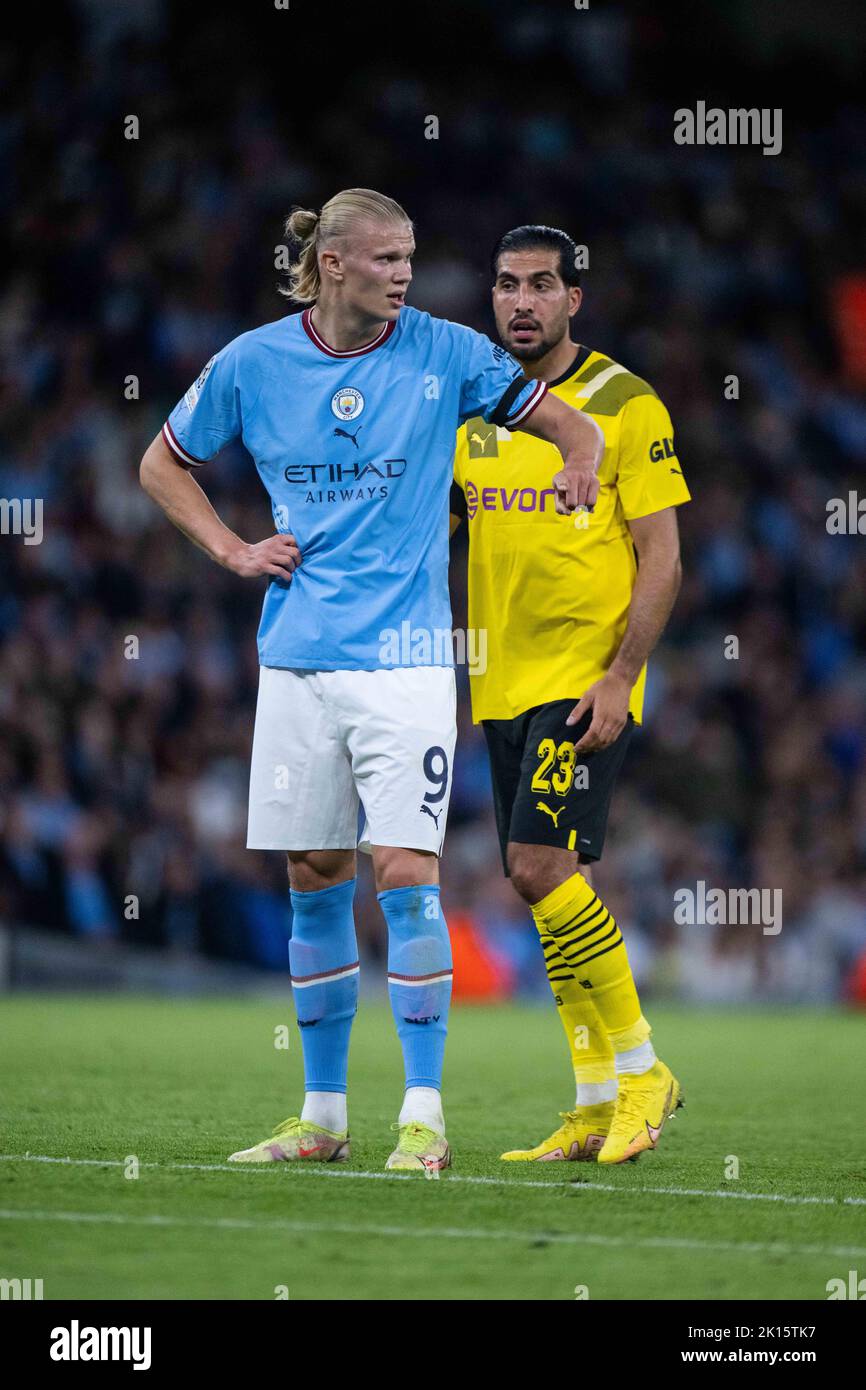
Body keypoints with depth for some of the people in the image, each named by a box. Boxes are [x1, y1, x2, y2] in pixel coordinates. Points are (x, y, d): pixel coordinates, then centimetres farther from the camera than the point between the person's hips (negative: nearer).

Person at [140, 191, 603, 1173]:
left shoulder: (444, 353, -2)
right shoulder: (253, 363, 3)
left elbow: (567, 423, 5)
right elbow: (163, 465, 17)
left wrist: (578, 460, -17)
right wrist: (231, 550, 4)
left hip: (404, 658, -2)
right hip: (296, 659, 3)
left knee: (404, 872, -10)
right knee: (314, 881, 7)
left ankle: (423, 1114, -7)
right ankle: (322, 1116, 16)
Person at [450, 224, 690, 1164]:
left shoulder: (624, 405, -6)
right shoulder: (471, 410, 11)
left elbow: (661, 557, -8)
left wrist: (619, 678, -16)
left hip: (585, 683, -6)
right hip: (503, 686, 6)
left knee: (540, 863, -17)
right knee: (551, 884, 5)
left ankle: (637, 1066, -5)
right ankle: (598, 1105, 10)